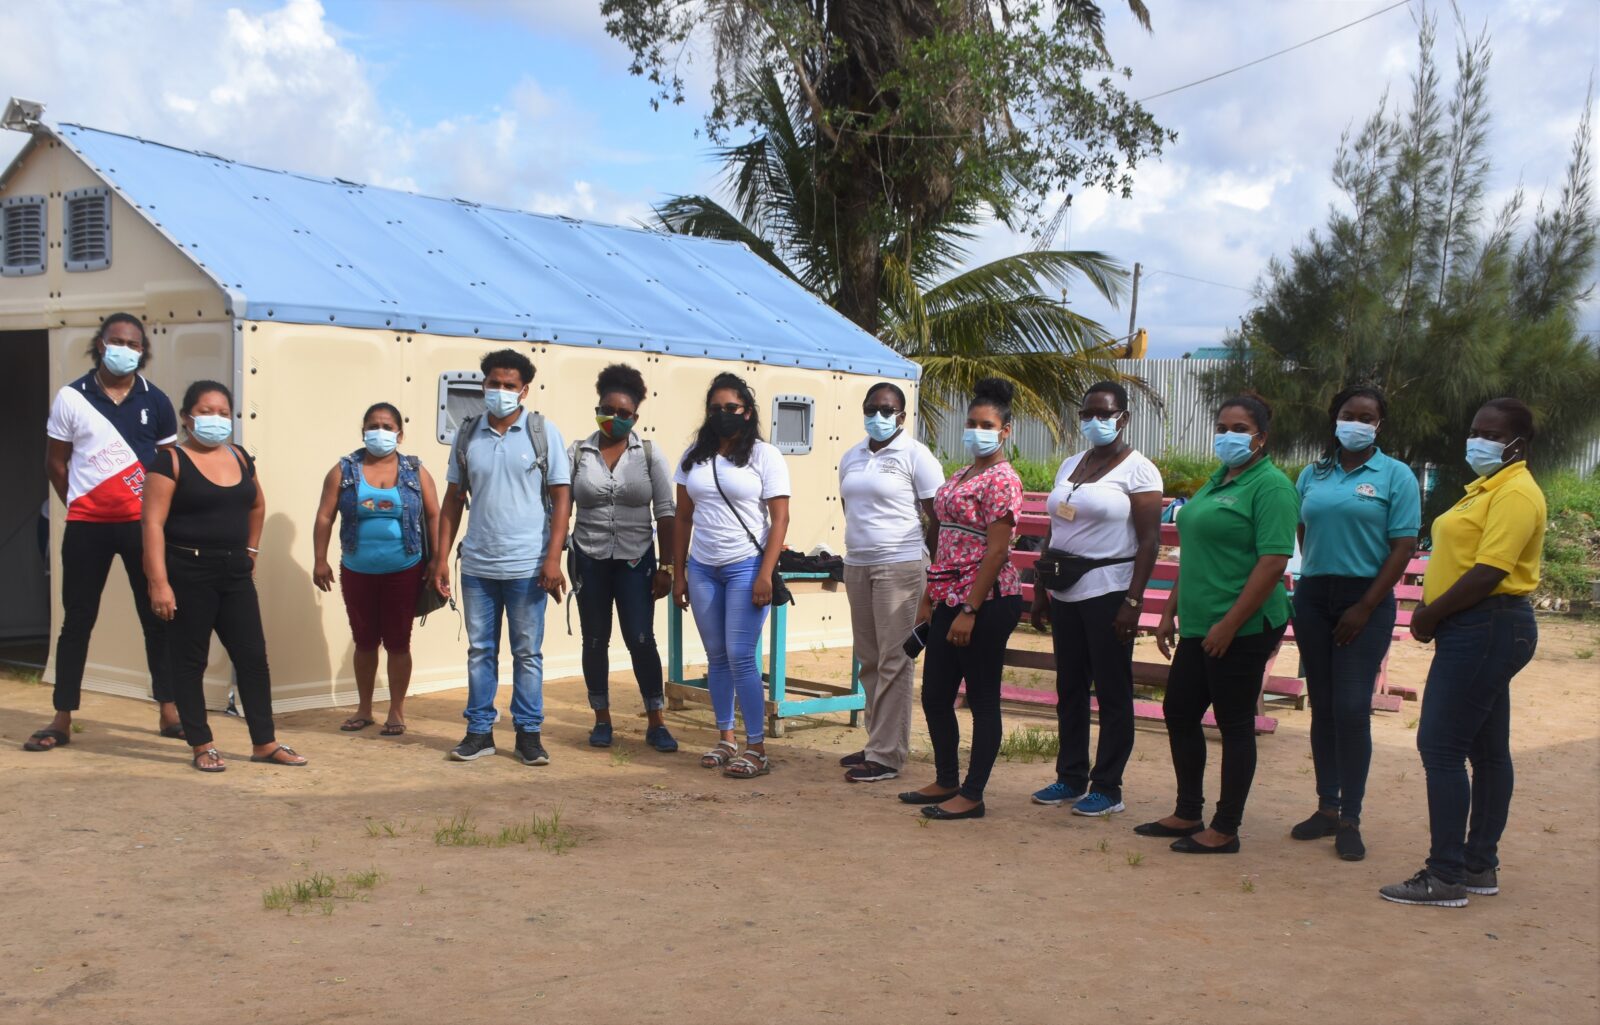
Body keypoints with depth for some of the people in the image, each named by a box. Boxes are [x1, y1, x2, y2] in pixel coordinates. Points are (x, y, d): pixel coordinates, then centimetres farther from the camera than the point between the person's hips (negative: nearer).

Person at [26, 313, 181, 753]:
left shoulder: (155, 401, 3)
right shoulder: (71, 397, -1)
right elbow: (55, 462, 6)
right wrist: (80, 504, 5)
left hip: (142, 524, 1)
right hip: (86, 526, -1)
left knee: (157, 618, 5)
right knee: (77, 621, 5)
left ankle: (169, 712, 14)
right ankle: (61, 720, 11)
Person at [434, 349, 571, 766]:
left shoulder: (543, 432, -2)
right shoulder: (467, 434, 7)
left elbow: (561, 497, -4)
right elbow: (453, 500, 11)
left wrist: (553, 558, -12)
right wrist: (442, 557, 5)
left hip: (526, 567, -3)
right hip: (477, 566, 3)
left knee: (527, 653, 5)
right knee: (479, 650, 10)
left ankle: (528, 732, 14)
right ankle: (479, 731, 19)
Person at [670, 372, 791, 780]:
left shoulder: (764, 456, -4)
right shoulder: (695, 456, 9)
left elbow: (780, 519, -7)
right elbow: (684, 517, 11)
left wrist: (765, 575, -15)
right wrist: (678, 573, 7)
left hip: (746, 567, -4)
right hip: (701, 569, 5)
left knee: (740, 657, -8)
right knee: (716, 657, 9)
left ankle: (757, 748, -1)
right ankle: (725, 739, 20)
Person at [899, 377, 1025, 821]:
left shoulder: (1002, 480, -12)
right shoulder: (960, 477, 15)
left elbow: (996, 551, -18)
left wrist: (969, 611, -21)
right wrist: (929, 598, 16)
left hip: (986, 602, -9)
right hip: (950, 600, 9)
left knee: (982, 699, 1)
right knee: (935, 696, 14)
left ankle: (971, 795, 9)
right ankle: (946, 781, 28)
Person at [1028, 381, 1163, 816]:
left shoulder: (1137, 469, -6)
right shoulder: (1070, 466, 15)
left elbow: (1150, 541, -11)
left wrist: (1133, 602, -18)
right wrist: (1040, 591, 15)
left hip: (1108, 592, -7)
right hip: (1066, 592, 7)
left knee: (1113, 691, 0)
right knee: (1070, 688, 11)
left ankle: (1107, 788, 7)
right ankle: (1071, 777, 21)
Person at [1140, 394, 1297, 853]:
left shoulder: (1271, 486, -12)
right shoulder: (1217, 481, 15)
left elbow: (1274, 561, -20)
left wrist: (1229, 624, -22)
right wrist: (1170, 612, 16)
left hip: (1241, 629, -9)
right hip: (1200, 626, 9)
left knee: (1235, 725, 1)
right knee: (1178, 713, 15)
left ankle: (1225, 830, 12)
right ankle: (1188, 814, 28)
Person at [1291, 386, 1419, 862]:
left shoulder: (1396, 476, -2)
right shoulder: (1313, 475, 10)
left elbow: (1403, 547, -7)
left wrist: (1365, 608, -12)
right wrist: (1308, 585, 2)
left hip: (1365, 600, -4)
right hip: (1313, 597, 4)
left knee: (1352, 709, -8)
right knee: (1322, 708, 9)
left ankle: (1351, 819, 3)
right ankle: (1327, 807, 19)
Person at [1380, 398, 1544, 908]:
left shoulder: (1516, 493, -15)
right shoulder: (1487, 488, 18)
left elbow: (1489, 571, -23)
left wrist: (1431, 615, -14)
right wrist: (1431, 609, 3)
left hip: (1485, 629, -11)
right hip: (1483, 629, 11)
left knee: (1441, 746, -10)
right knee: (1486, 750, 13)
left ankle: (1446, 876, -6)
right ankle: (1480, 866, 21)